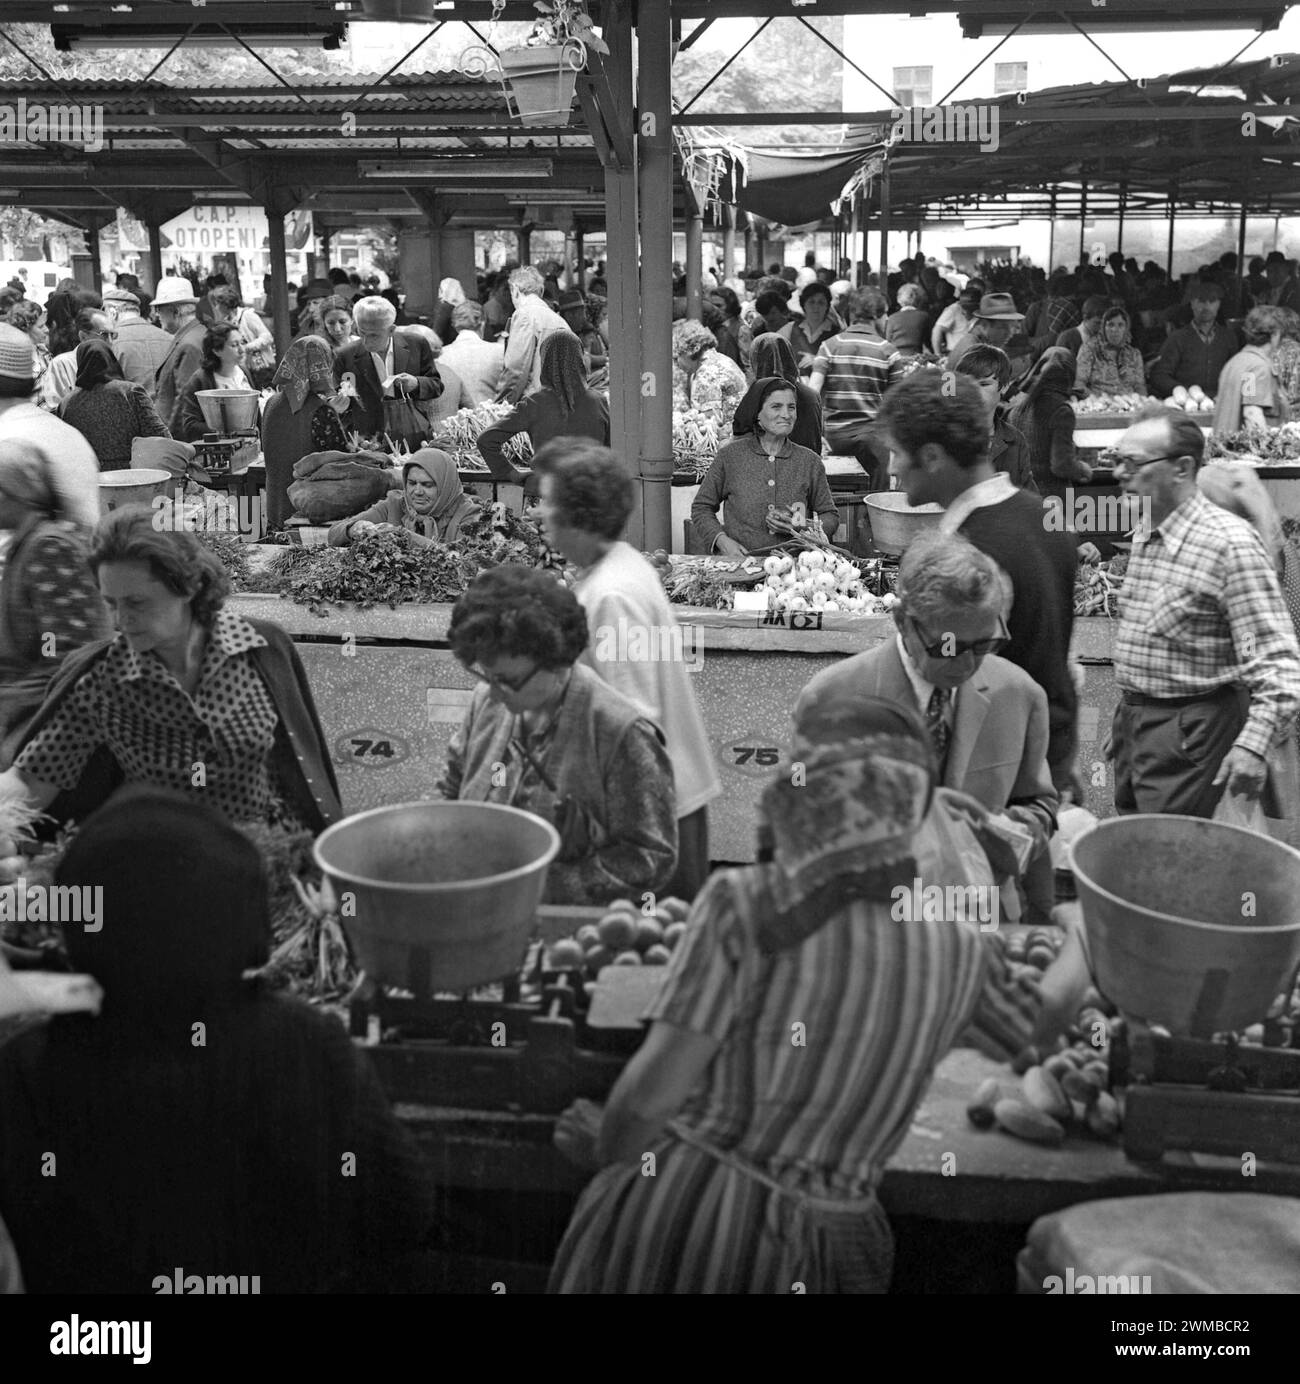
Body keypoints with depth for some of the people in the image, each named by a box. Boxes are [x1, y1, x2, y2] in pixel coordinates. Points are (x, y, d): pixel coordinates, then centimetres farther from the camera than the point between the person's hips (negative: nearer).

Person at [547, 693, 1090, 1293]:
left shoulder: (745, 903, -16)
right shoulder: (962, 951, -3)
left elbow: (652, 1093, -16)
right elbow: (1044, 1013, 20)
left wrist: (604, 1149, 6)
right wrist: (1082, 934, 40)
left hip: (671, 1212, -3)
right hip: (803, 1248, 3)